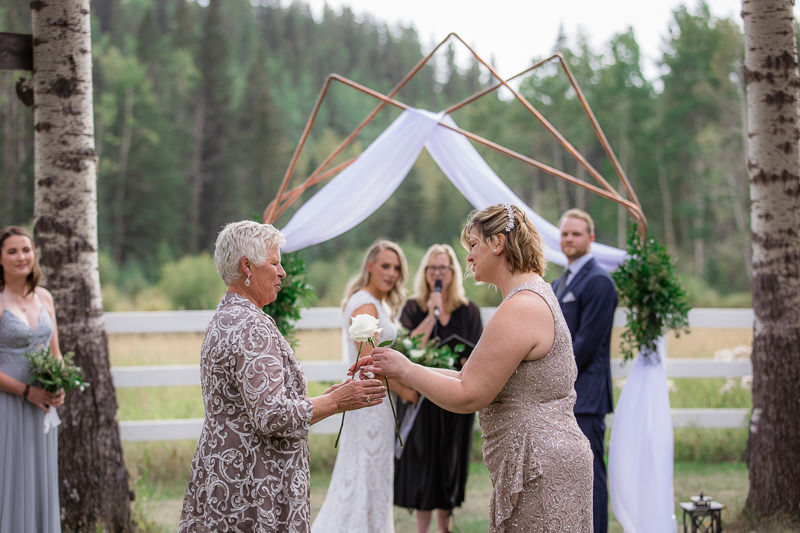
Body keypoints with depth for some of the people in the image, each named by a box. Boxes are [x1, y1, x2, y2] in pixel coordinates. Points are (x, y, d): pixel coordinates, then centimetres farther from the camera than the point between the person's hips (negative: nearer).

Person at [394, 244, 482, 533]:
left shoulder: (469, 311, 6)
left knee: (450, 465, 7)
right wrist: (432, 315, -14)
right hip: (422, 399, -2)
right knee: (423, 464, -2)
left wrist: (463, 365, -14)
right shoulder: (413, 309, 2)